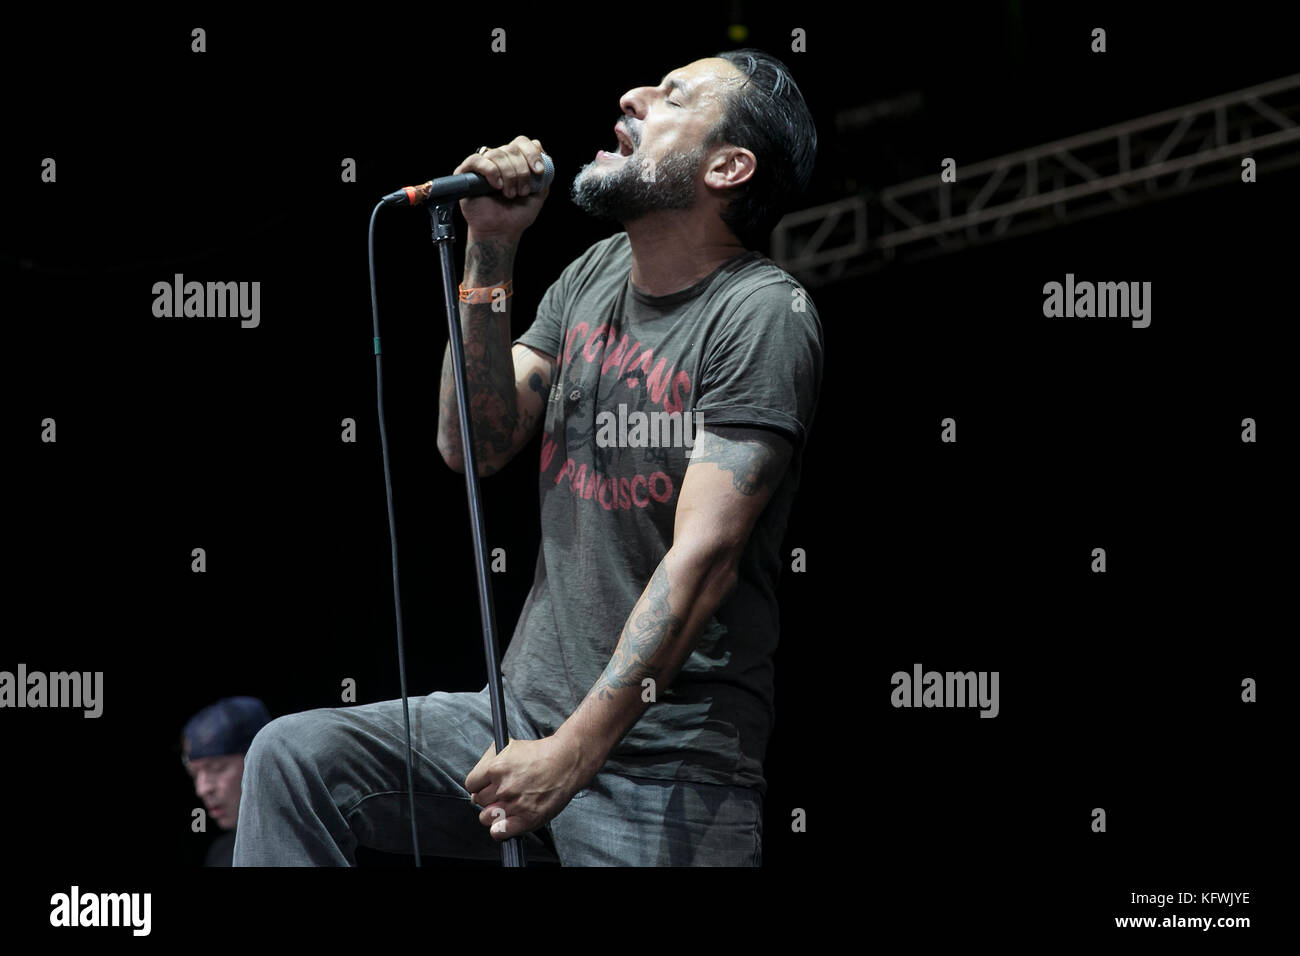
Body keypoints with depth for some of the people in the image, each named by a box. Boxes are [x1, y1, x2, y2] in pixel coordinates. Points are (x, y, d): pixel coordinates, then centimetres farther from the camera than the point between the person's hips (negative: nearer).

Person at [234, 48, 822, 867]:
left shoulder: (762, 314, -12)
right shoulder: (595, 276, 12)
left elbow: (703, 557, -20)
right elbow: (475, 445, 7)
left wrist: (574, 754, -25)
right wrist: (490, 252, -3)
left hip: (670, 766, -6)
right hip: (526, 709, 6)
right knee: (296, 759, -11)